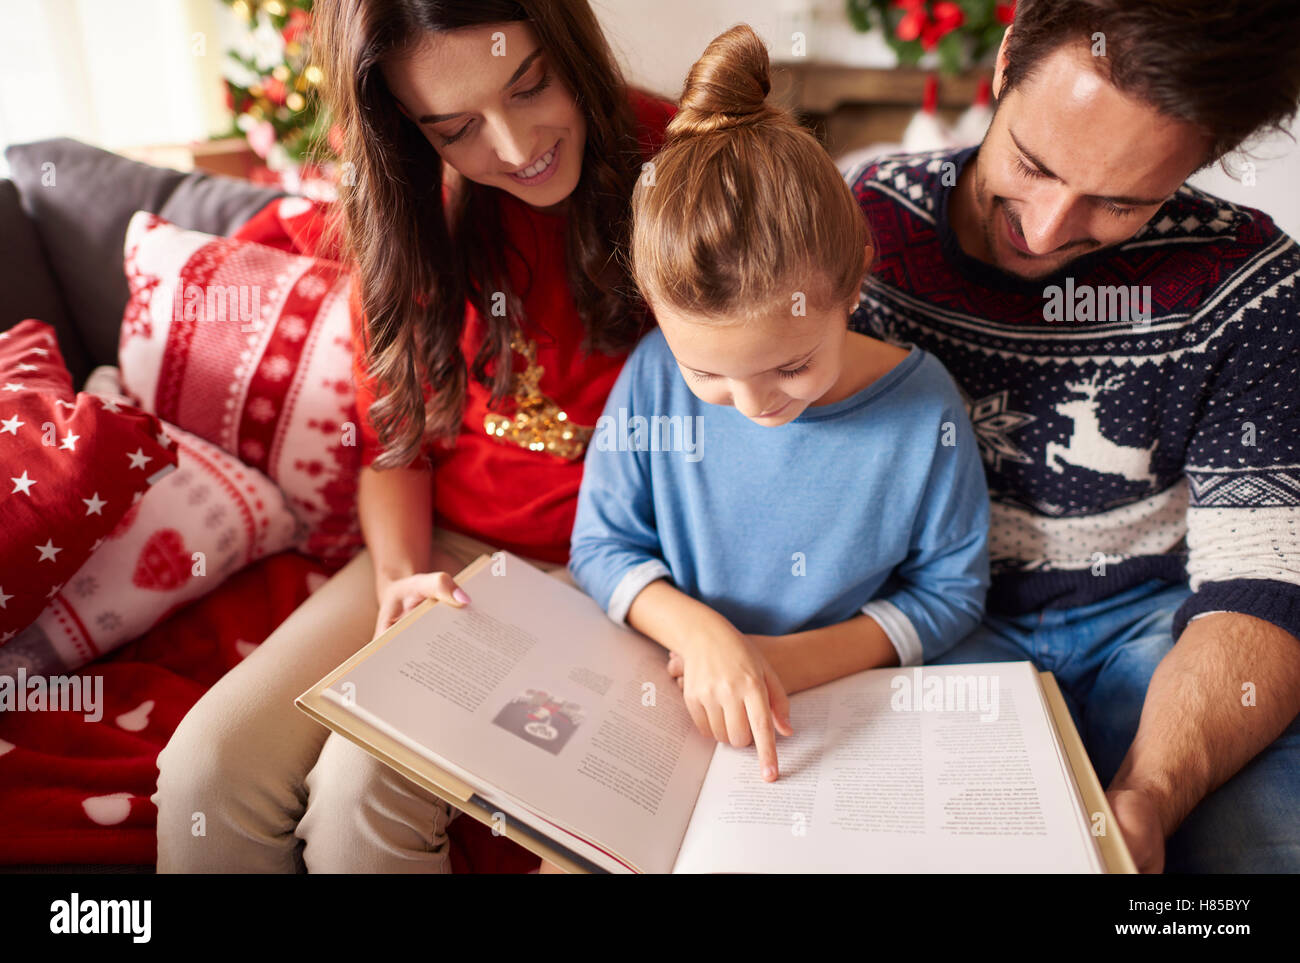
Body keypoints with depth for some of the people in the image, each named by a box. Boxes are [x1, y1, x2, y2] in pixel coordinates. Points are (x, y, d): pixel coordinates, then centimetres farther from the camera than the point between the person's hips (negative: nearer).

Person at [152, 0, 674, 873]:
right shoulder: (414, 213, 1)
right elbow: (395, 438, 8)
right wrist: (401, 575, -10)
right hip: (448, 551, 4)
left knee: (365, 784, -23)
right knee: (208, 768, -12)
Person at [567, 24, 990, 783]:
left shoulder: (922, 407, -15)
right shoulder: (655, 375, -12)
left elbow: (951, 589, -3)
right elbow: (601, 544, -2)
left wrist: (793, 659, -15)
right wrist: (698, 632, -20)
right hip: (678, 694, 2)